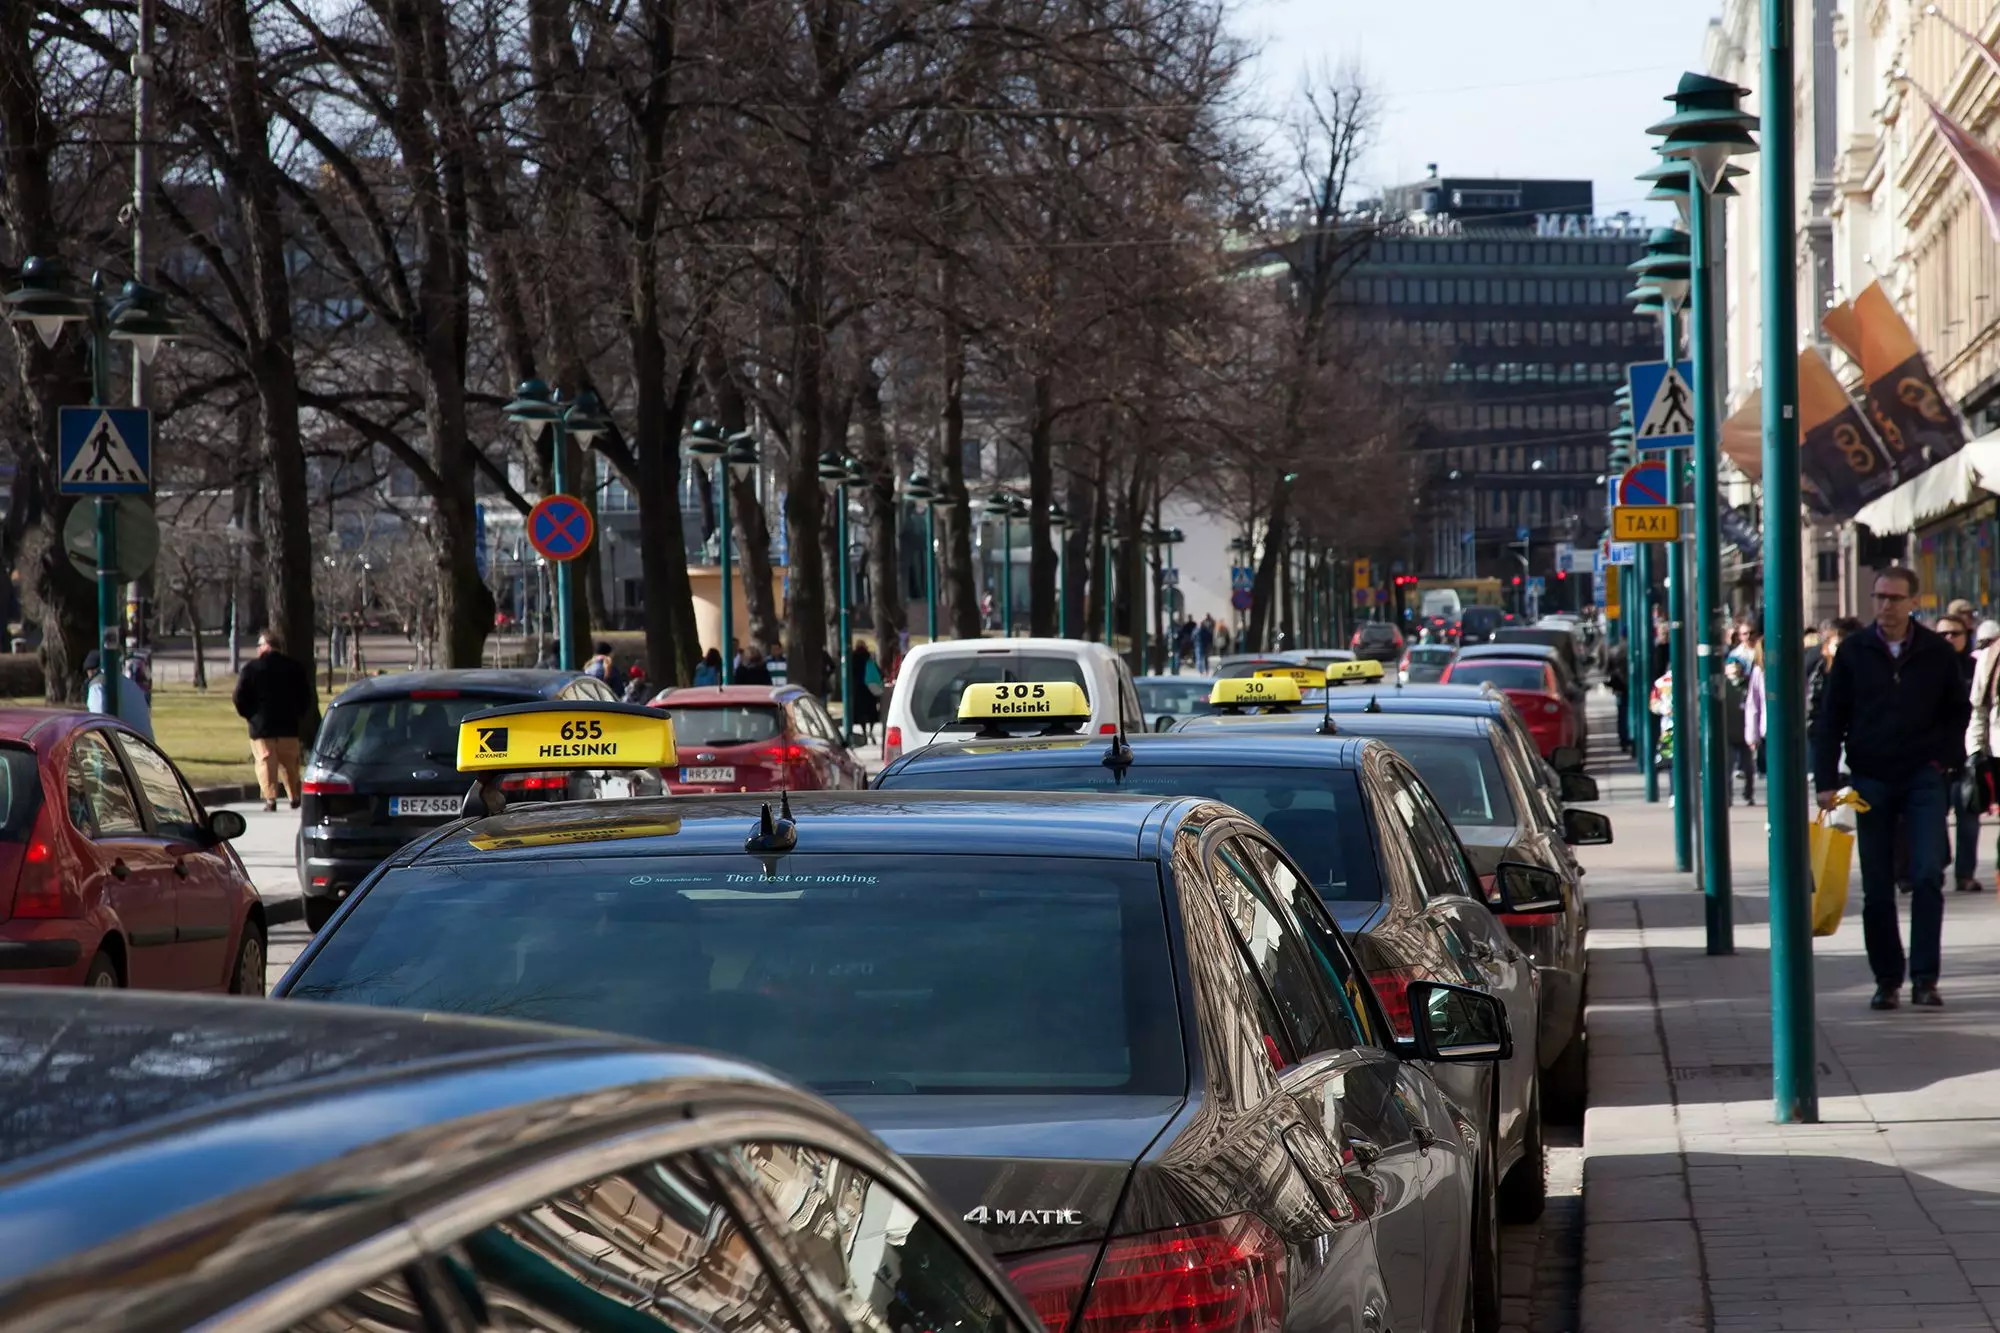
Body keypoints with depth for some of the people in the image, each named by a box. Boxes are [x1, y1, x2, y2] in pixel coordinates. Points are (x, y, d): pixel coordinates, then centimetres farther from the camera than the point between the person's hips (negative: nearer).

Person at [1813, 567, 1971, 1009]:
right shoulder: (1853, 652, 0)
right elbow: (1830, 719, 2)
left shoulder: (1937, 652, 0)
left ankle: (1924, 977, -9)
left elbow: (1960, 710, 13)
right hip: (1872, 780, 1)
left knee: (1928, 875, -13)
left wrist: (1945, 757, -1)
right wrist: (1826, 781, -5)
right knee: (1877, 889, 4)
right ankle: (1887, 980, 14)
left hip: (1923, 778, -1)